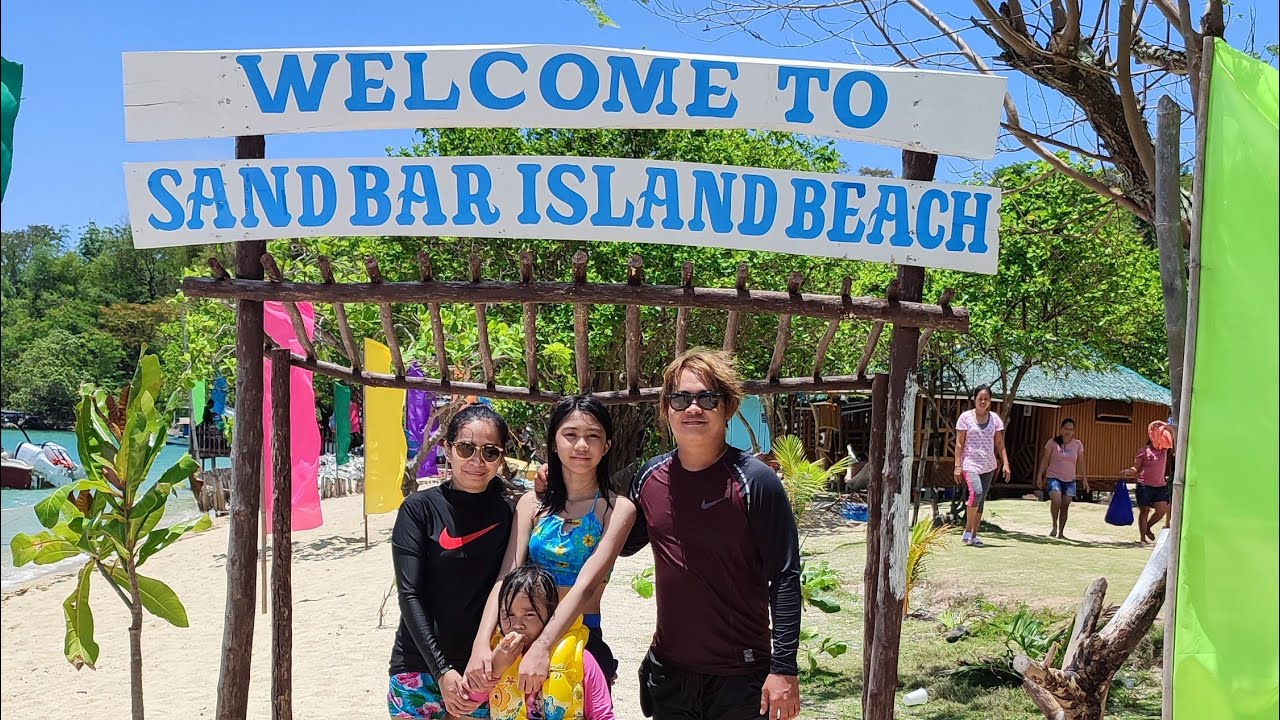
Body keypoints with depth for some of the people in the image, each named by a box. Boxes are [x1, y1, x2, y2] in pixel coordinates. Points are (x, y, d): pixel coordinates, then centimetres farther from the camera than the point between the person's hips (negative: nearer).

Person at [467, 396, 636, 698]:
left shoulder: (618, 509, -9)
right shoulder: (533, 503, 2)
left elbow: (586, 585, -20)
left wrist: (542, 648, -32)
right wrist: (481, 644, -24)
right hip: (522, 638, 3)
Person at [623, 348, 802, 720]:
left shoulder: (755, 481, -13)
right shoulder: (651, 477, 0)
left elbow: (784, 580, -12)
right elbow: (624, 545, 16)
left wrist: (784, 668, -15)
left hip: (740, 675, -4)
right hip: (668, 670, 4)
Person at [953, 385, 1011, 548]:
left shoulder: (994, 418, 8)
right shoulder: (966, 417, -1)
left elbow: (999, 443, 11)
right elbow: (959, 443, -1)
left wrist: (1005, 463, 2)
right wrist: (957, 465, -6)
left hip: (988, 466, 4)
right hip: (970, 464, -4)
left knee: (981, 501, 6)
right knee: (976, 492, -25)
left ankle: (974, 535, 15)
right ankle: (967, 530, -12)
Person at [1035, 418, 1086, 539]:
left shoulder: (1077, 444, 6)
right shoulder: (1053, 442, -1)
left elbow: (1080, 463, 10)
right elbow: (1045, 460, 0)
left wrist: (1084, 479, 8)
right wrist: (1039, 475, -5)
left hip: (1070, 480, 3)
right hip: (1054, 477, -3)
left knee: (1065, 506, 4)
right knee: (1056, 501, -24)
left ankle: (1061, 533, 17)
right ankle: (1054, 526, -5)